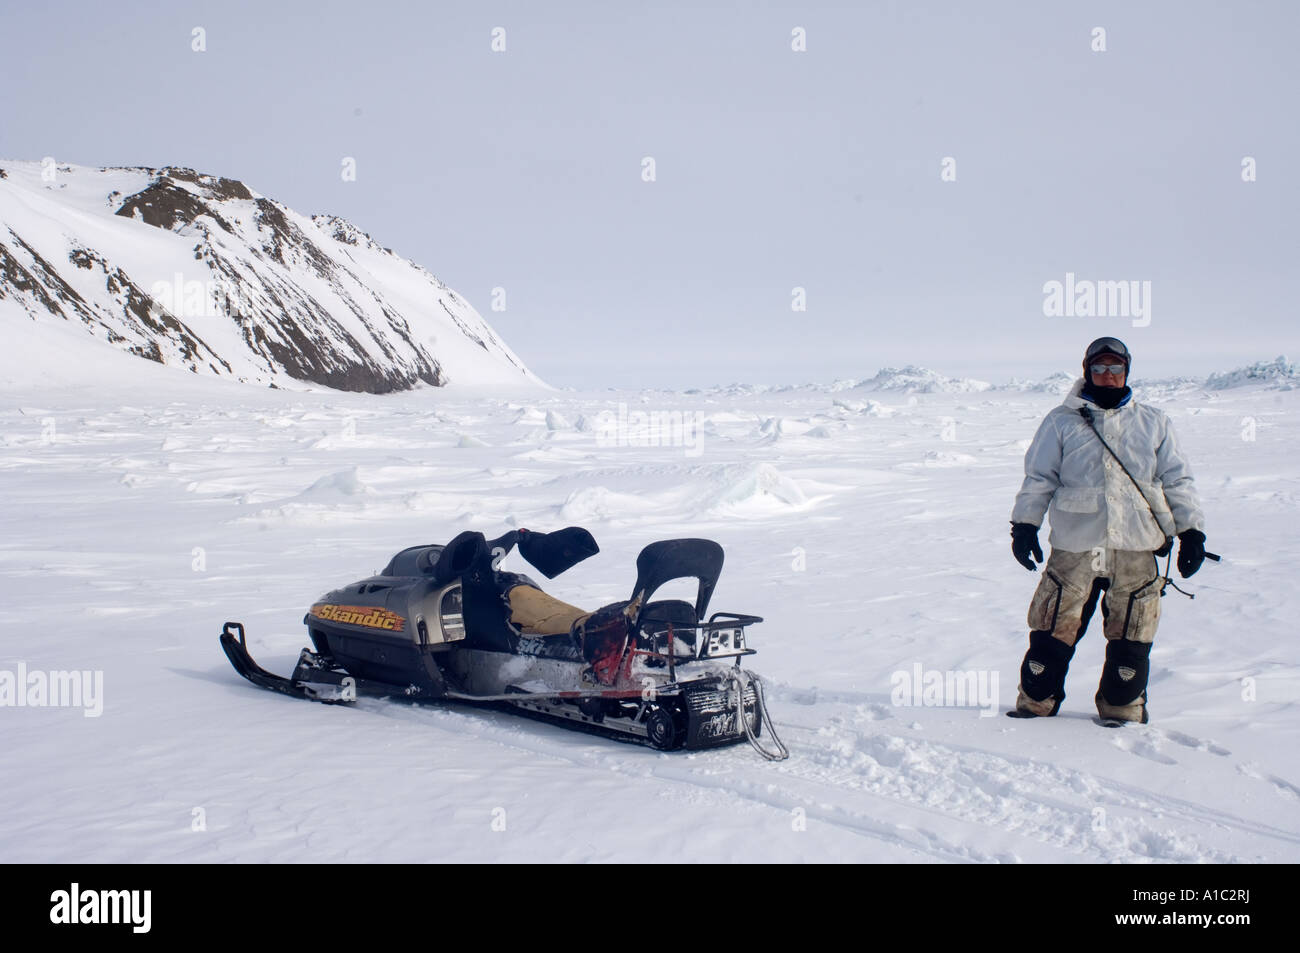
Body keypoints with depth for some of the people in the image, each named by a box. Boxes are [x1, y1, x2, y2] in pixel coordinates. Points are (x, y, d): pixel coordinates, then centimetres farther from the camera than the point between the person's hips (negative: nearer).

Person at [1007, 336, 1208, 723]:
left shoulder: (1153, 423, 13)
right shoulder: (1062, 422, 8)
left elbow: (1178, 480, 14)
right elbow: (1038, 478, 9)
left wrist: (1191, 530, 7)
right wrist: (1025, 524, -1)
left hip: (1137, 548, 1)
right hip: (1074, 547, -1)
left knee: (1130, 635, 4)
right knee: (1054, 630, 0)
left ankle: (1122, 708, 18)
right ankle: (1035, 702, 13)